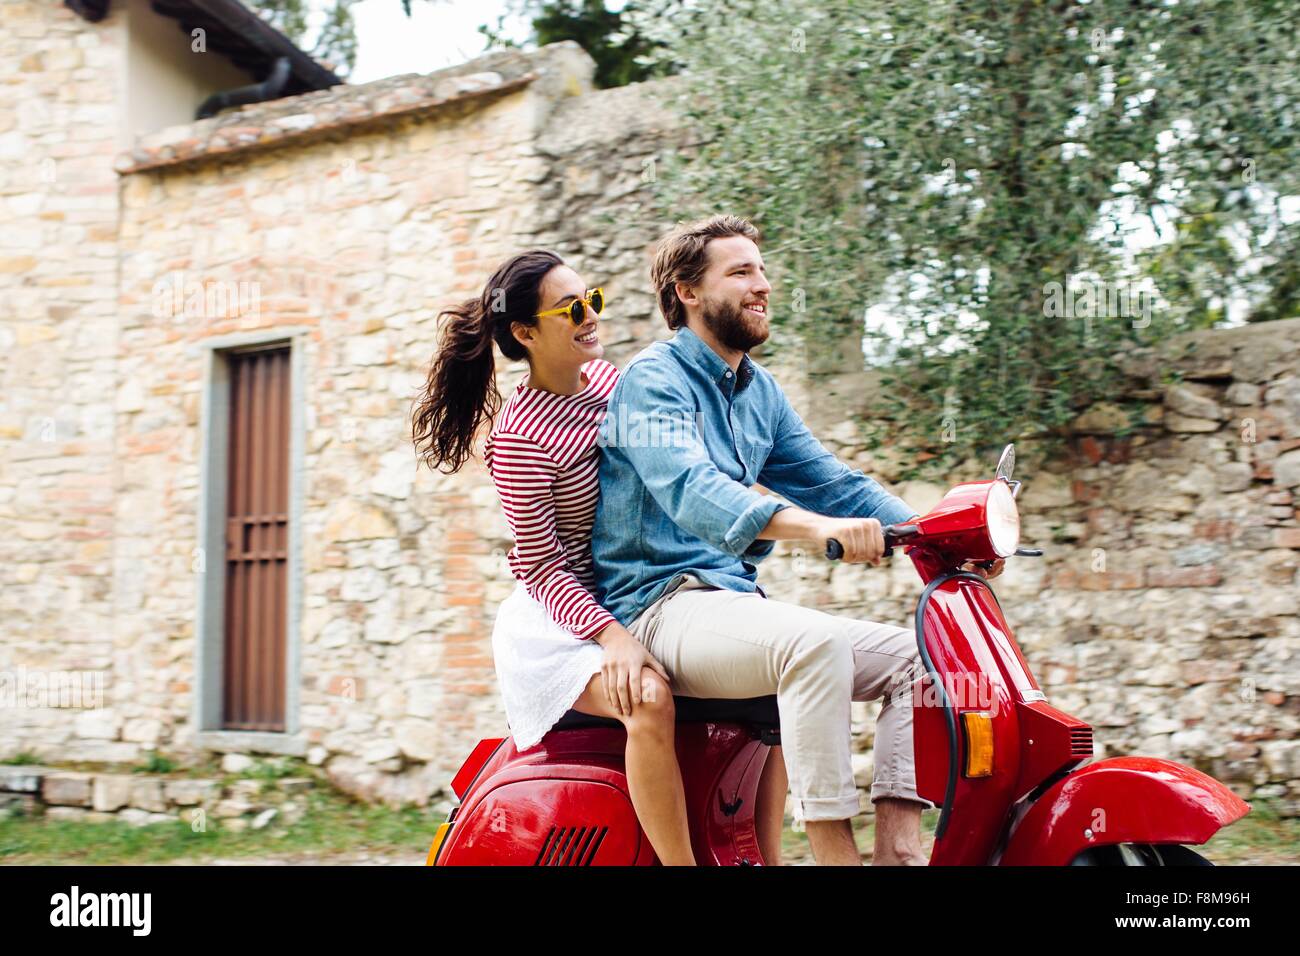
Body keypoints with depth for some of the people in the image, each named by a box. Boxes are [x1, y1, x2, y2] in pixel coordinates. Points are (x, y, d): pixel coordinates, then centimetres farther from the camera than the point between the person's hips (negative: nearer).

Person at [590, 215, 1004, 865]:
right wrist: (813, 525, -43)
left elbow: (831, 482, 17)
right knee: (816, 642, -34)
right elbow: (689, 488, -27)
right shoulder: (652, 379, -9)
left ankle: (897, 847, -10)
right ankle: (834, 849, -31)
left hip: (738, 598, 9)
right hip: (664, 605, -9)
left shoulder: (759, 391, 18)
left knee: (910, 655, -1)